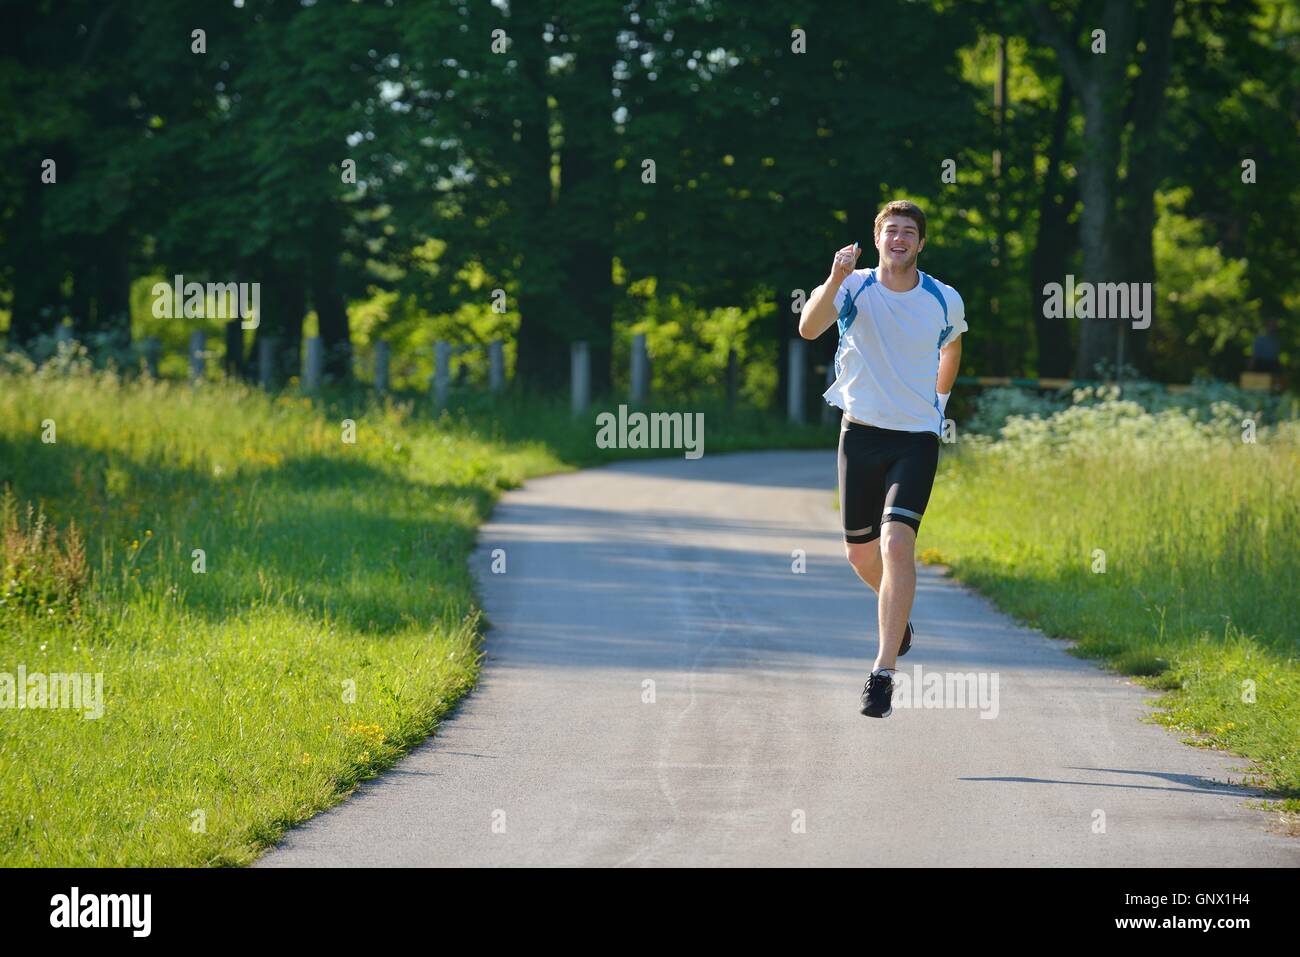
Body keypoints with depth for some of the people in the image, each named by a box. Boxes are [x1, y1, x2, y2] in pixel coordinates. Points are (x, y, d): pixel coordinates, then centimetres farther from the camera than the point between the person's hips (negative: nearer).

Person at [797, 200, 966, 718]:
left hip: (917, 438, -1)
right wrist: (836, 278, -39)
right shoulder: (853, 288, -6)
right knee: (860, 553, 11)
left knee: (897, 542, -19)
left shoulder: (945, 301, 0)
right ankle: (898, 612, 46)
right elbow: (809, 328, -26)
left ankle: (883, 671, -20)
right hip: (861, 434, 1)